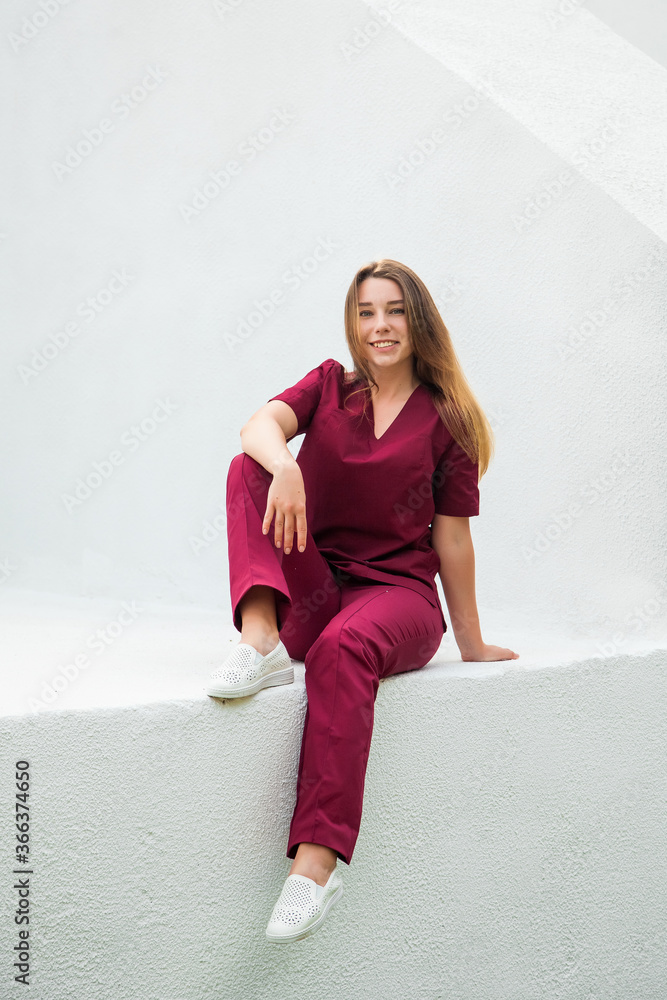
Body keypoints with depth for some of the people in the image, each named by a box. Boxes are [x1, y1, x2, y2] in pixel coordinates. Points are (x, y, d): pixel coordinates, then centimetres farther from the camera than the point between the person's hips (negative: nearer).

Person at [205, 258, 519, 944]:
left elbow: (452, 536, 5)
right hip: (311, 594, 3)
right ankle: (261, 638, -35)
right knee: (247, 470, -16)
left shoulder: (446, 419, 4)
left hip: (399, 595, -3)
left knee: (343, 648, -37)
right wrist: (285, 469, -35)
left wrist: (471, 646, 8)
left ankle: (318, 858, -39)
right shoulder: (330, 386, 10)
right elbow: (258, 426, -11)